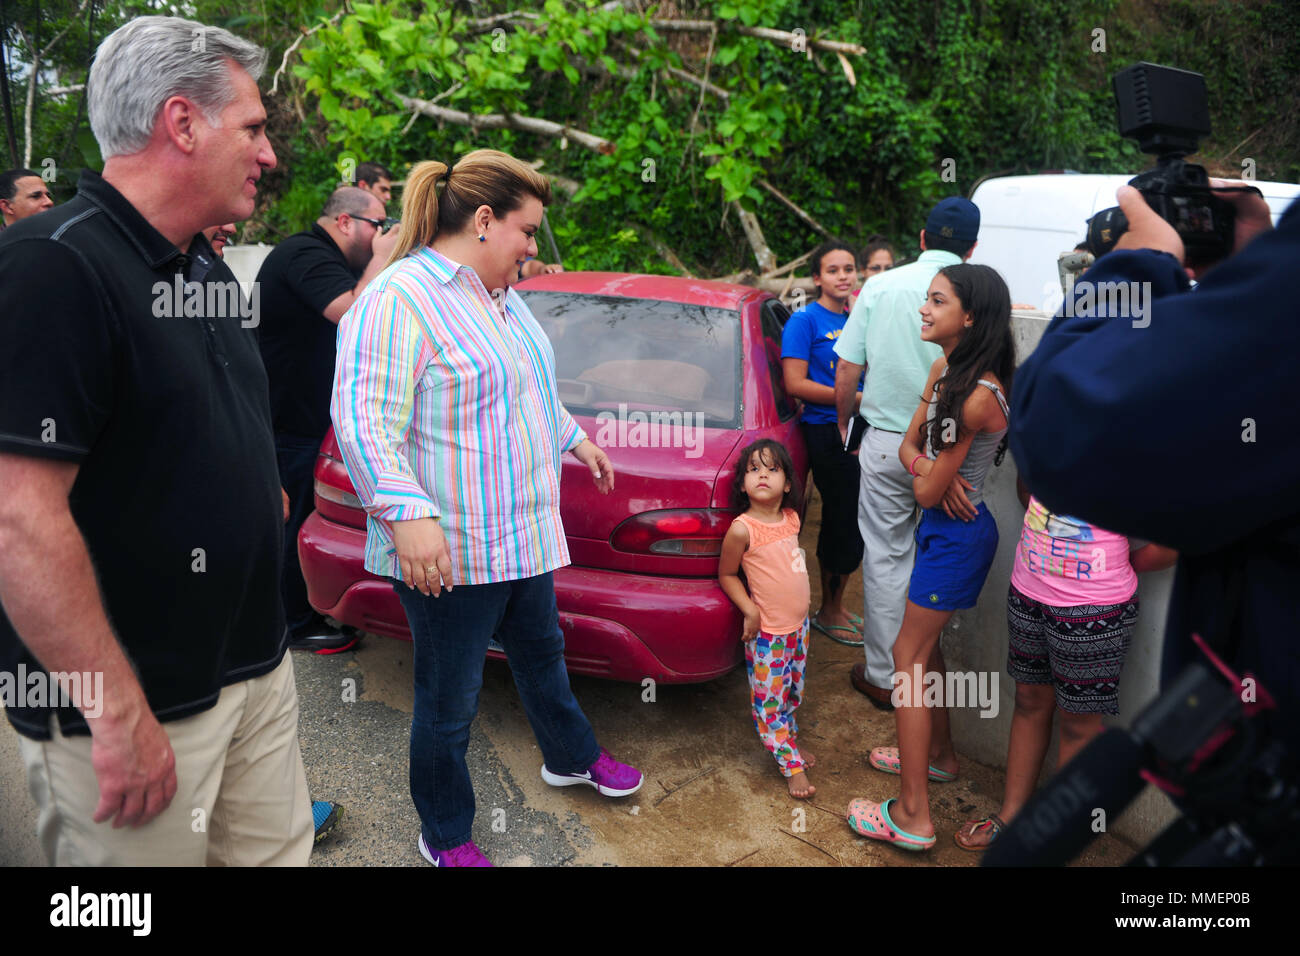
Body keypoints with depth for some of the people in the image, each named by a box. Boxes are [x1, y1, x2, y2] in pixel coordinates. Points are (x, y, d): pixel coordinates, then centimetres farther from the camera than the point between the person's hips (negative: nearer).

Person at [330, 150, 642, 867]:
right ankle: (446, 839, 29)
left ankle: (571, 759, 51)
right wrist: (408, 513, -34)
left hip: (523, 533, 9)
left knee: (541, 651, 27)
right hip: (449, 550, -9)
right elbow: (362, 418, -26)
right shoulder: (399, 299, -19)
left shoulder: (499, 295, 12)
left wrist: (575, 440, 30)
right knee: (450, 700, 7)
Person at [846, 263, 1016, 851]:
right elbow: (909, 444, 6)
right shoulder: (945, 370, 2)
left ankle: (911, 817, 6)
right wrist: (925, 465, -16)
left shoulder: (978, 395, -27)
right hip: (939, 526, 9)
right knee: (925, 646, 22)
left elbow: (928, 493, -22)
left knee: (909, 656, -3)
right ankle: (939, 754, 43)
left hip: (956, 535, -9)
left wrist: (928, 475, 0)